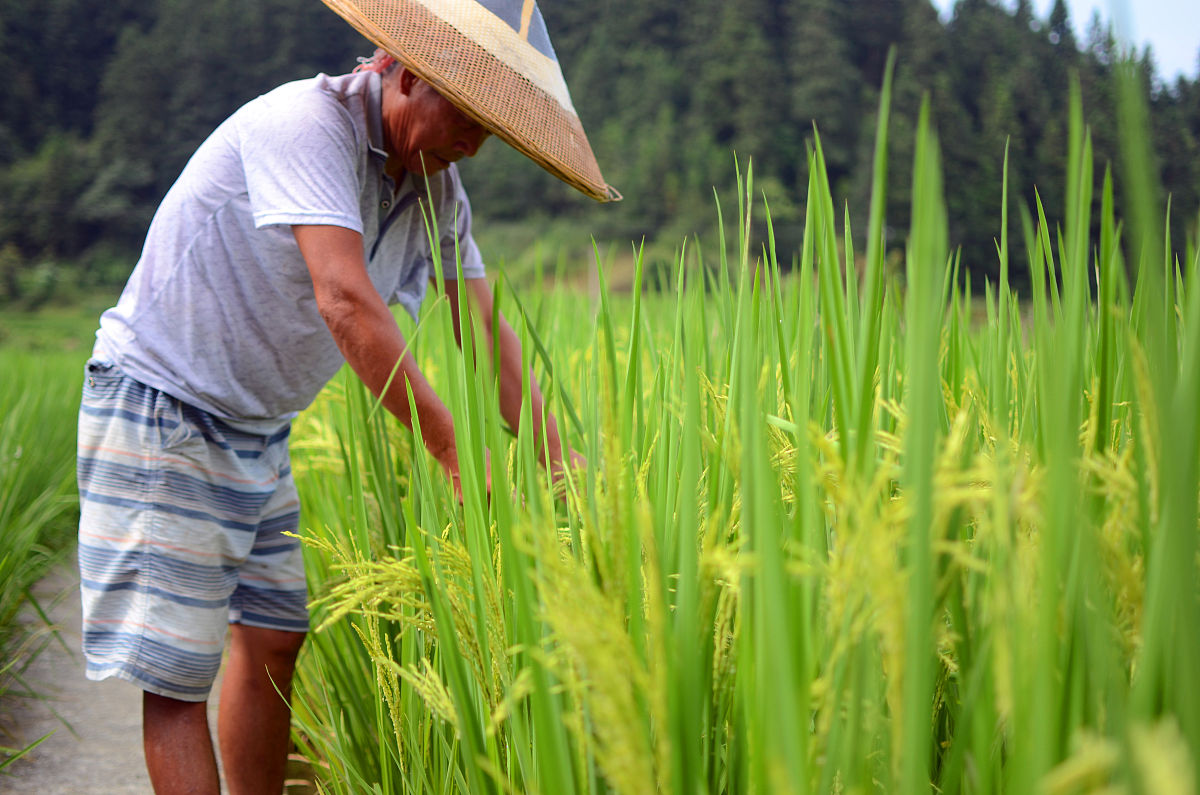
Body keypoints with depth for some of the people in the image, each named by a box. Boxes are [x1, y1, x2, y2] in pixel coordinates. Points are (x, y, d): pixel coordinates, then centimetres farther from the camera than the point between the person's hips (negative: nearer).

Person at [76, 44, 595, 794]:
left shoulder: (439, 188, 2)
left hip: (261, 427, 8)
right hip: (161, 413, -8)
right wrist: (457, 450, -36)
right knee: (175, 672, -8)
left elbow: (488, 332, 4)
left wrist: (558, 459, -6)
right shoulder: (309, 123, -23)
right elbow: (346, 302, -34)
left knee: (273, 641, 11)